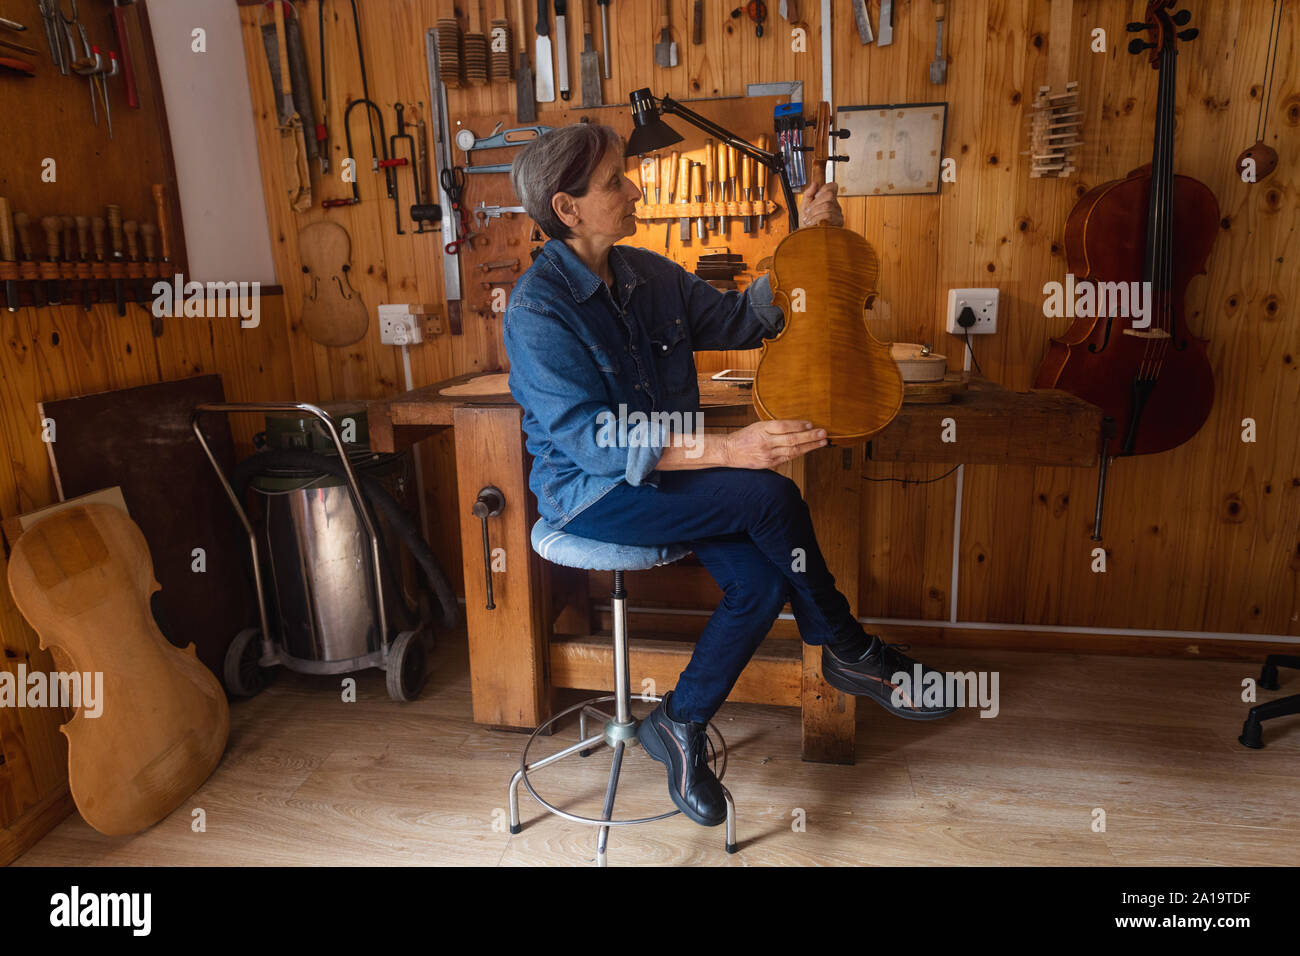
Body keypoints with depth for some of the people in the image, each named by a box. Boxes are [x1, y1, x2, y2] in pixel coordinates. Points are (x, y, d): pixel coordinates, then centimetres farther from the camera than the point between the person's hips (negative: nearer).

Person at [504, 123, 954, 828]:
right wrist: (727, 451, -33)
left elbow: (743, 320, 15)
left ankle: (679, 725, 4)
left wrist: (806, 240, 1)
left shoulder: (650, 274, 5)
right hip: (588, 493, -7)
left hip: (668, 472, 7)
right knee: (772, 497, -23)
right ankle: (850, 652, 1)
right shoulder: (538, 307, -17)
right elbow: (592, 440, -26)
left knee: (761, 580, -16)